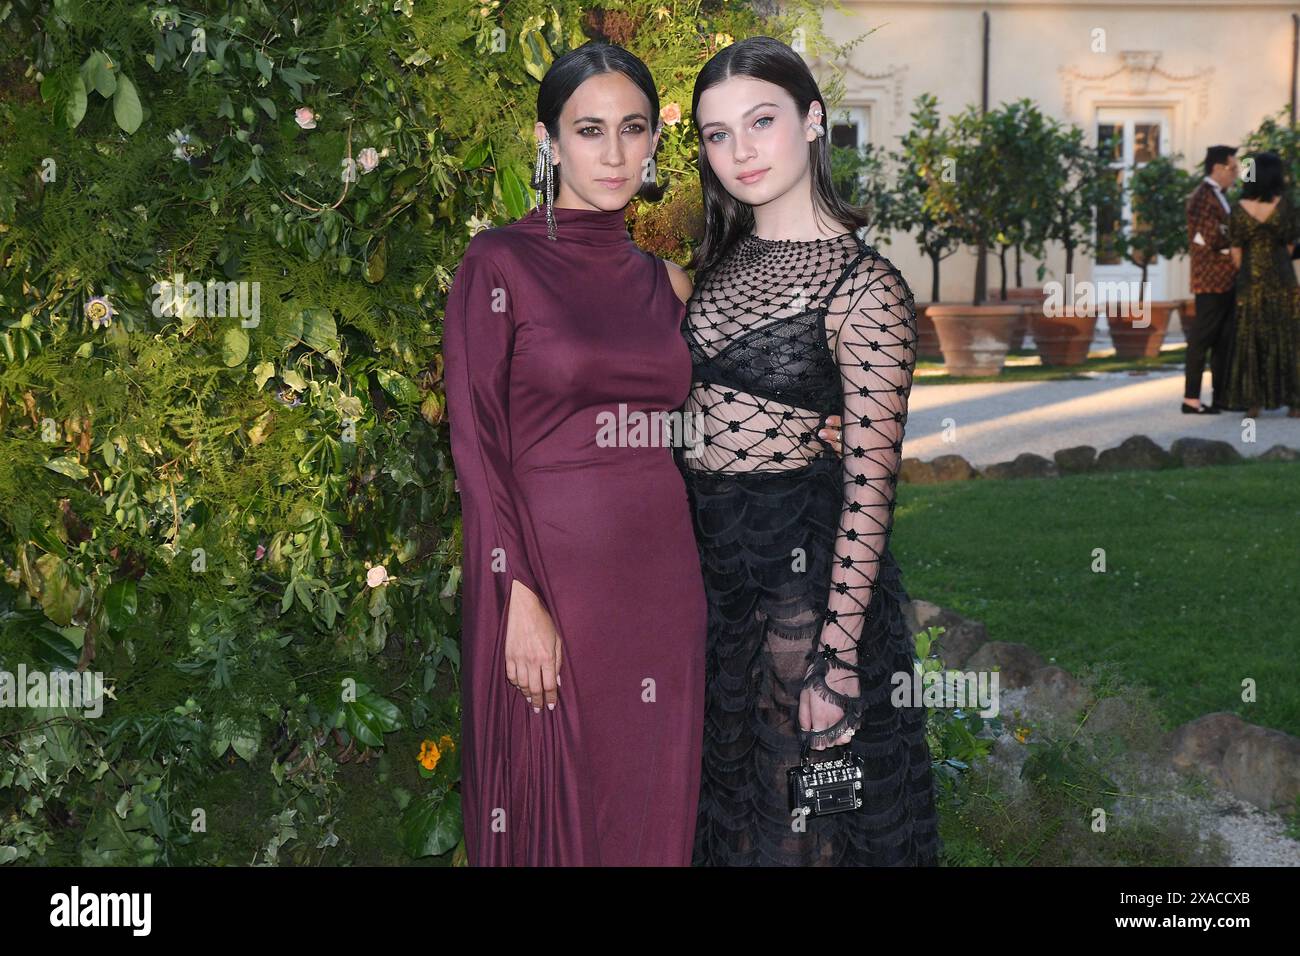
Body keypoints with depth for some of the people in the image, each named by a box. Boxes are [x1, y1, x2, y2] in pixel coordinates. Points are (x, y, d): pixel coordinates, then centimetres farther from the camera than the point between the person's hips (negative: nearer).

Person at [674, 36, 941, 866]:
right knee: (720, 783, 20)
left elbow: (871, 481, -17)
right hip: (704, 553, 7)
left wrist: (839, 653, -20)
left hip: (800, 565, -6)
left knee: (795, 807, 8)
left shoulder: (864, 287, -15)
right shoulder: (721, 260, 7)